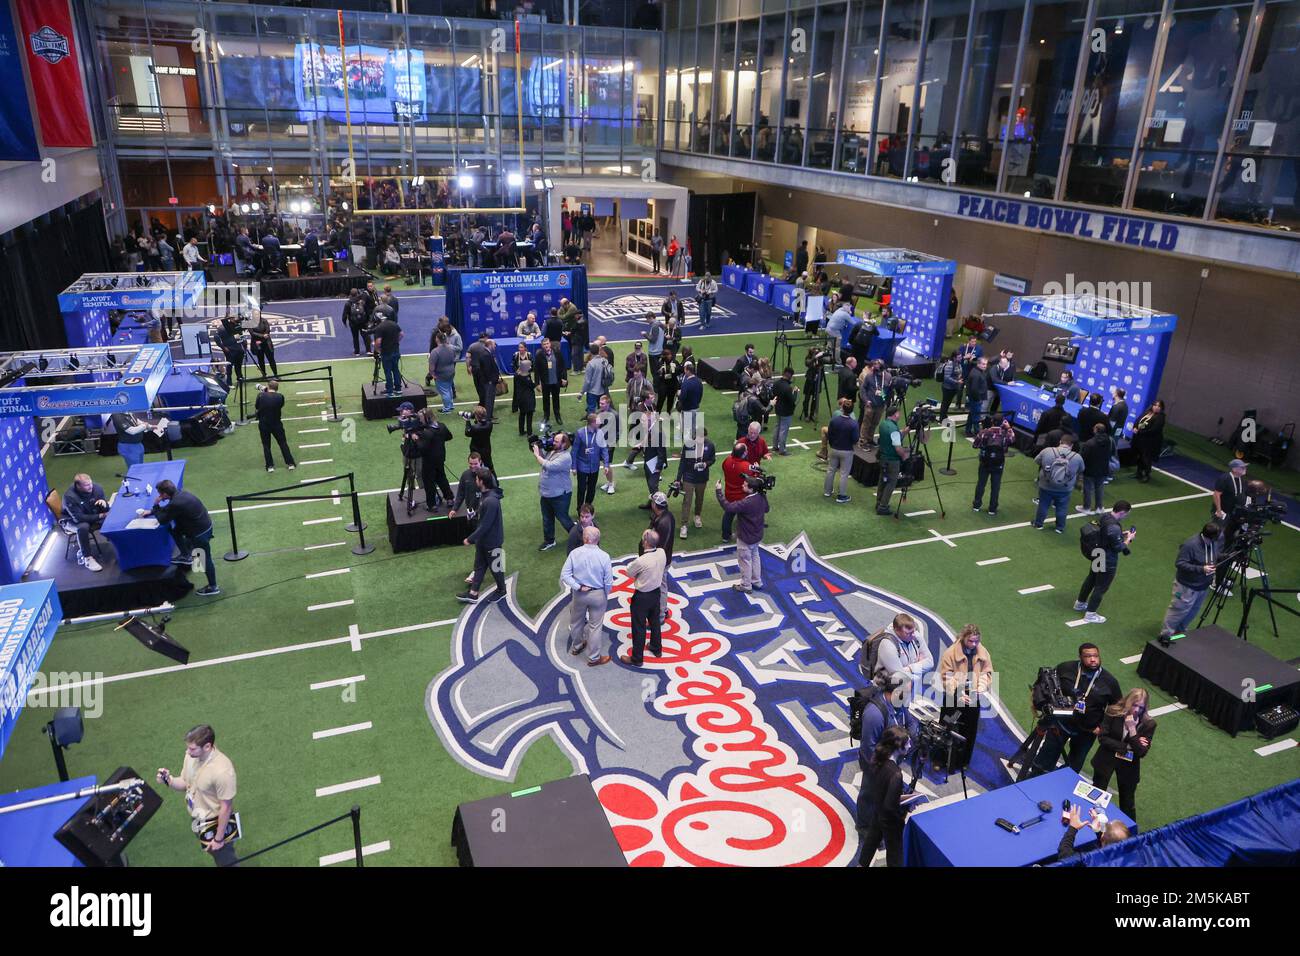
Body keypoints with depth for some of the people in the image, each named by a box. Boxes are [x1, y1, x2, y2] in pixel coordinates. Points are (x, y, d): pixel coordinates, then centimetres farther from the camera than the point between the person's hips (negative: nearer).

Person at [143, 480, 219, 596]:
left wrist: (156, 506, -2)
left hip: (201, 532, -9)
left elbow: (162, 520, -14)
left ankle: (213, 587, 17)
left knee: (205, 559, 4)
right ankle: (185, 556, 33)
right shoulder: (180, 494, 2)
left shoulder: (176, 504, -28)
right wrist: (151, 511, 19)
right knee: (175, 530, 22)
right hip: (203, 525, 9)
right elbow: (167, 509, 21)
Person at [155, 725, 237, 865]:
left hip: (215, 824, -7)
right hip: (198, 818, 7)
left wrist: (219, 838, -18)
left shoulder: (222, 771, -37)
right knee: (212, 852, 31)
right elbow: (186, 783, 3)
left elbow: (226, 808, -26)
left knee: (225, 861, 15)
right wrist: (169, 780, -19)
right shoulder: (192, 755, -14)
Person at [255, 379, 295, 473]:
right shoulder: (280, 397, -13)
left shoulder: (261, 396, -12)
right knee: (283, 443, 12)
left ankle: (270, 466, 13)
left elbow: (256, 409, -2)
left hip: (263, 424, 0)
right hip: (276, 424, 0)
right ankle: (290, 463, 13)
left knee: (266, 445, 12)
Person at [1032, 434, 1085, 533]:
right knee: (1061, 509, 18)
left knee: (1043, 506, 19)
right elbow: (1081, 471, 3)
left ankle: (1038, 524, 34)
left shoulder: (1046, 451, -13)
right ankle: (1060, 528, 31)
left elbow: (1036, 461, 1)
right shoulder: (1077, 457, -12)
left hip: (1046, 486, 0)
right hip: (1065, 489, 0)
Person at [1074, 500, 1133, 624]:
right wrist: (1128, 539, -9)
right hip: (1108, 562, -9)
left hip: (1098, 556, 9)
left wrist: (1122, 534, 6)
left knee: (1091, 579, 26)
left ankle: (1080, 603, 44)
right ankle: (1090, 614, 21)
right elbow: (1119, 548, -24)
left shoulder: (1104, 517, -7)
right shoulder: (1114, 528, -34)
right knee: (1101, 587, 8)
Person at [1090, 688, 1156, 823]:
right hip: (1106, 760, 0)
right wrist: (1126, 747, -20)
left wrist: (1132, 730, -28)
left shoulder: (1148, 723, -14)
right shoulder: (1113, 712, -15)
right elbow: (1102, 738, -14)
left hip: (1129, 765, 0)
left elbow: (1142, 752, -19)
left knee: (1128, 802, 13)